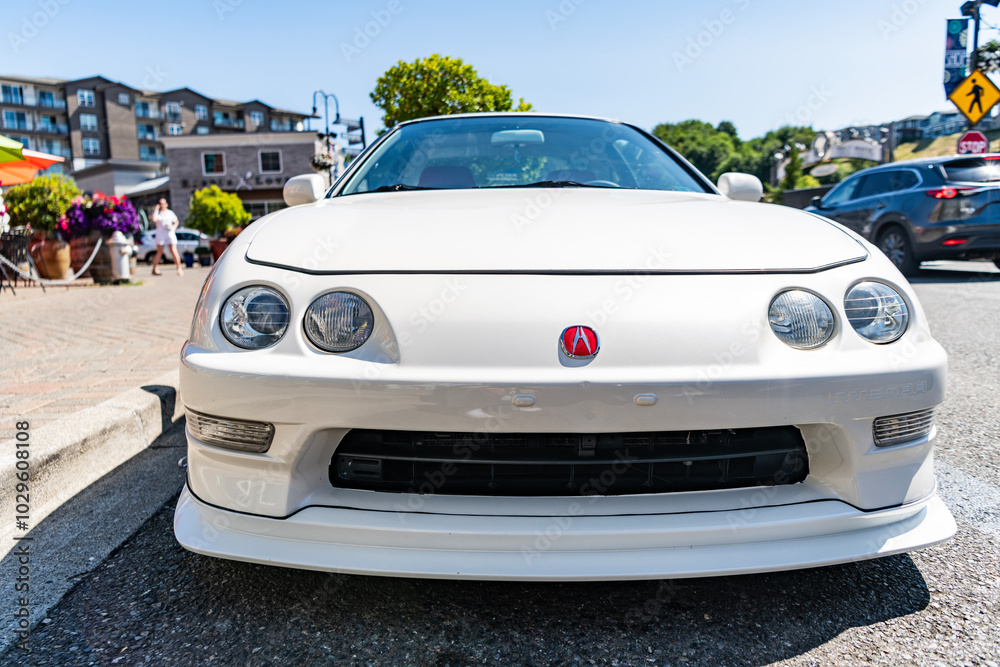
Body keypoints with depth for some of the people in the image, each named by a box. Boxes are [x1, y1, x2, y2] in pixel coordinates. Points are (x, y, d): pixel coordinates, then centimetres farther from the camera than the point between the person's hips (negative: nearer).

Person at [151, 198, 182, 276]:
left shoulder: (170, 213, 13)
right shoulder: (157, 213, 5)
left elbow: (176, 221, 23)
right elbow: (154, 219, -16)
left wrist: (174, 227, 3)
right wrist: (156, 209, -8)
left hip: (170, 233, 1)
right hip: (160, 234, -1)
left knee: (173, 251, -9)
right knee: (159, 253, -2)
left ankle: (179, 268, -8)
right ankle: (155, 269, 8)